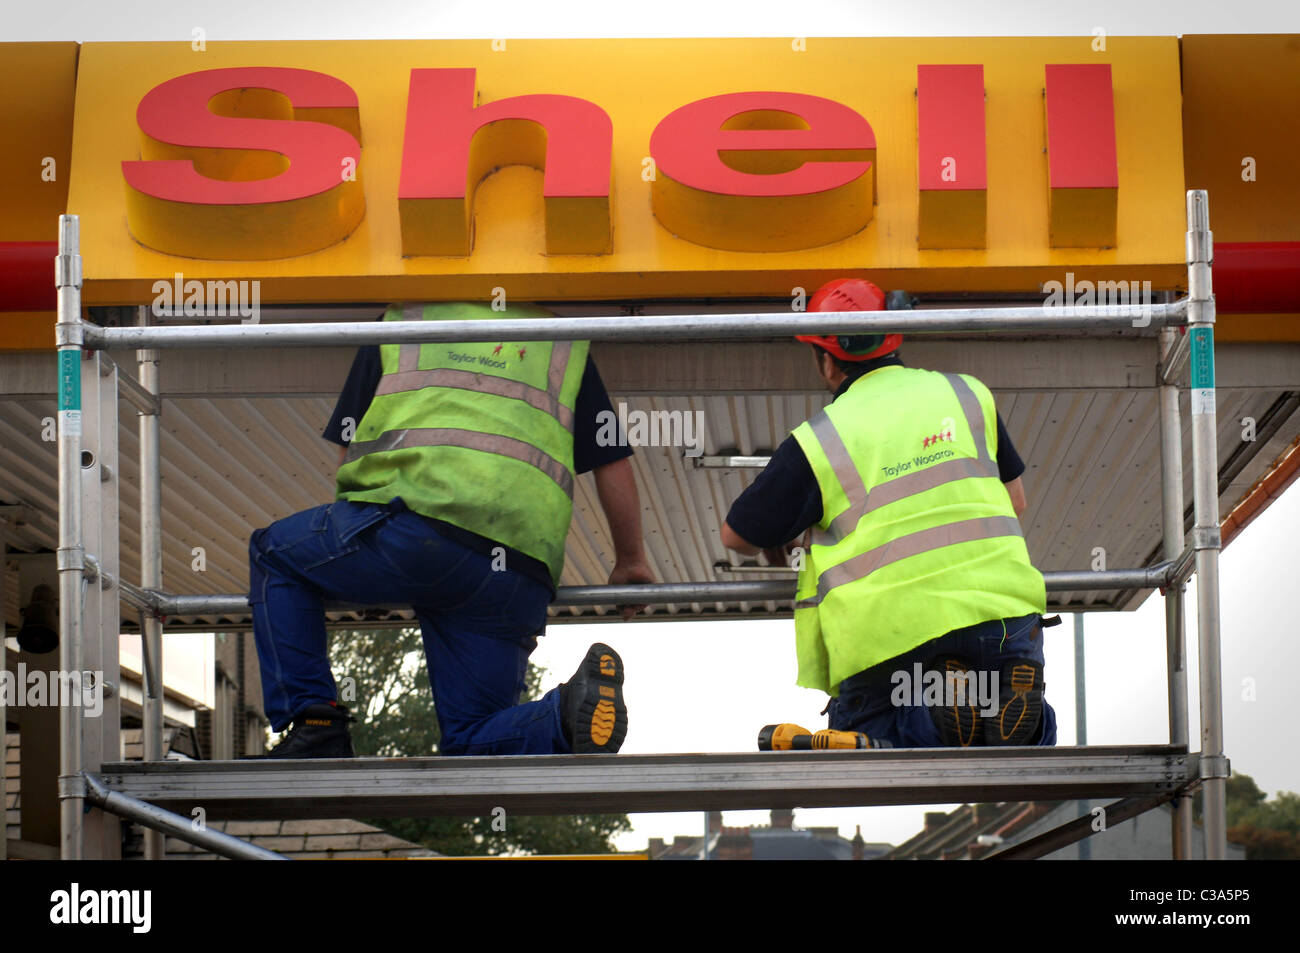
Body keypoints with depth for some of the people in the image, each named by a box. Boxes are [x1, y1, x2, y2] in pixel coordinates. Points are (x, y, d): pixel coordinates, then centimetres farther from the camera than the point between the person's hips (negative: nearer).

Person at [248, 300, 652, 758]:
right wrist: (630, 562, 43)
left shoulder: (399, 322, 24)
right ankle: (574, 711, -18)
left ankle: (314, 728, 8)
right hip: (516, 575, 3)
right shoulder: (564, 345, 28)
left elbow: (349, 455, 25)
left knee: (273, 554, 25)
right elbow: (613, 466, 28)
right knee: (473, 742, 15)